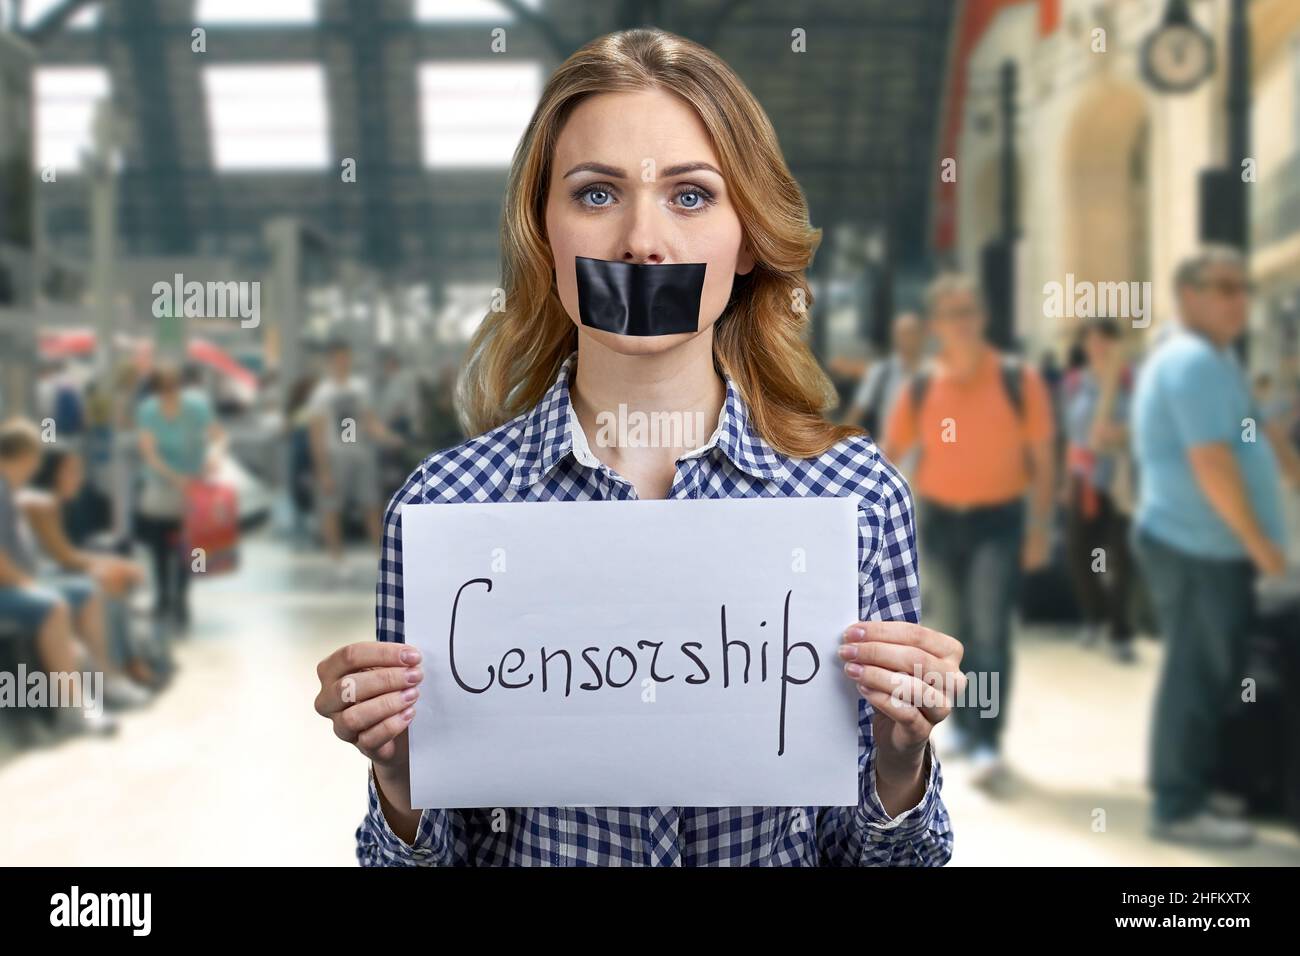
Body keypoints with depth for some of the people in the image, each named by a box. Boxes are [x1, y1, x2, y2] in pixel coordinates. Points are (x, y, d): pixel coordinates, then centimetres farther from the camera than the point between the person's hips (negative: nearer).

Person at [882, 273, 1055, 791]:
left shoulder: (1019, 380, -9)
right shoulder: (921, 387, -2)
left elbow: (1041, 457, -4)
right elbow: (891, 455, 6)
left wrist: (1039, 526, -8)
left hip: (998, 519, -3)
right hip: (940, 519, 3)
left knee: (990, 632, -13)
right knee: (956, 632, 15)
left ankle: (987, 745, -15)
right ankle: (965, 725, 31)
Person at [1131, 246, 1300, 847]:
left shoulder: (1217, 359, 17)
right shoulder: (1193, 361, -18)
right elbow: (1211, 463, -24)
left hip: (1211, 546, 11)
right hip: (1196, 547, -11)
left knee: (1215, 674, 17)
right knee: (1199, 675, -5)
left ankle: (1196, 786, 27)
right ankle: (1178, 808, 2)